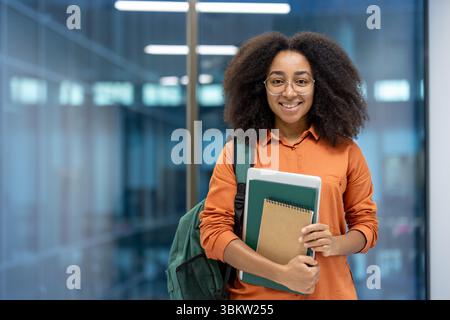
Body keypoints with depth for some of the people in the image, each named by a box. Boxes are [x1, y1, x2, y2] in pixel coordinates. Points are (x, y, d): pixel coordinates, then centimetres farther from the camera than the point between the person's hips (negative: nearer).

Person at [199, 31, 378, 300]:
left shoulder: (345, 150, 0)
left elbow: (366, 222, 7)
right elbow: (214, 230, -8)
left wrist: (335, 244, -14)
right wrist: (281, 273, -18)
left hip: (330, 291, 1)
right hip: (256, 294, -1)